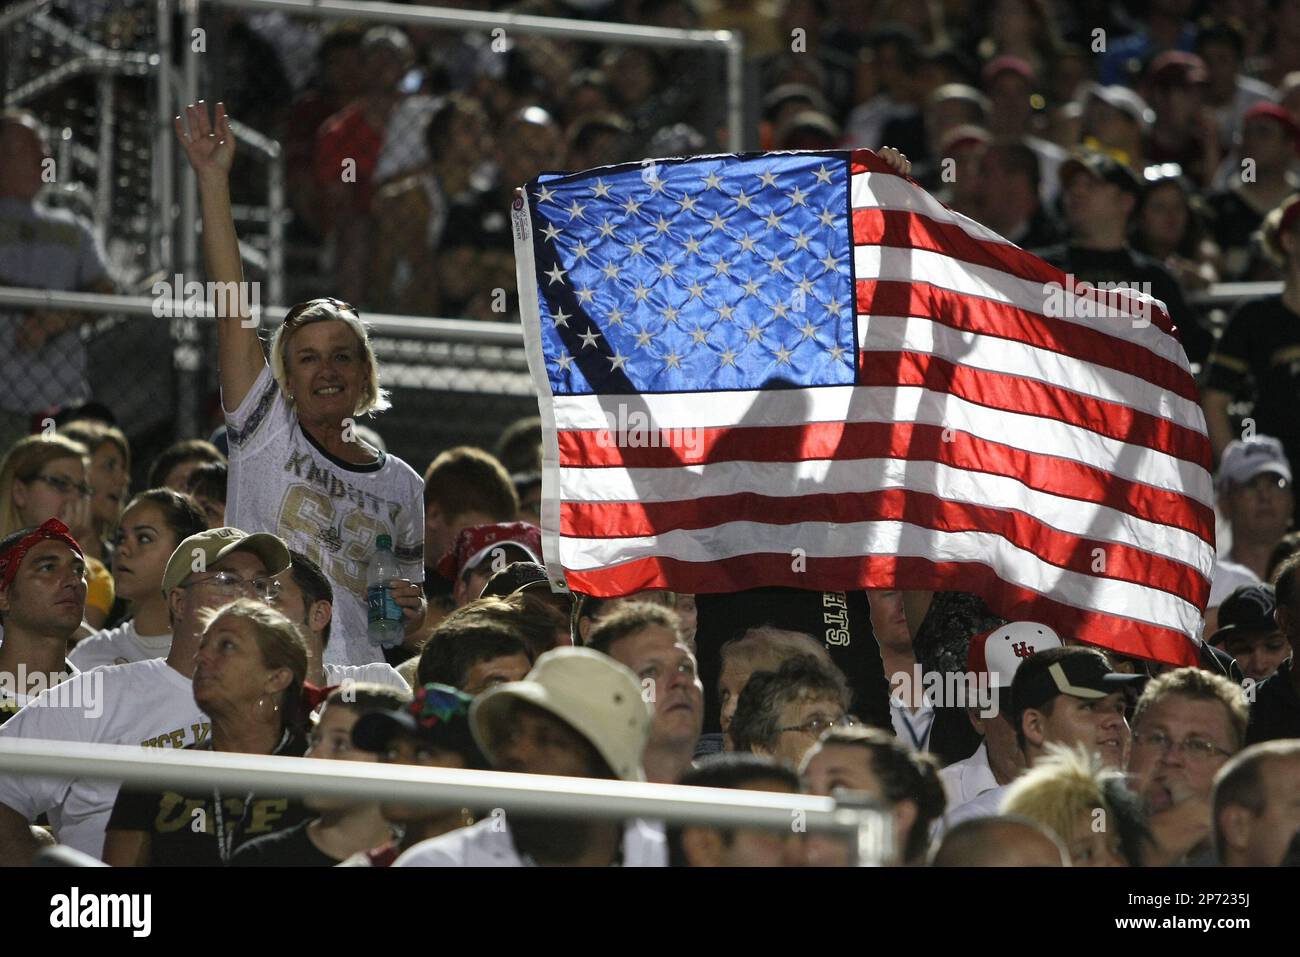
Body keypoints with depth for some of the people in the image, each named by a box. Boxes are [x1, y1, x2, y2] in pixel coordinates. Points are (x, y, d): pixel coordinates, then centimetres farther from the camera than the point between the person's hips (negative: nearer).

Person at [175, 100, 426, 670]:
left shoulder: (399, 484, 16)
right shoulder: (267, 434, 8)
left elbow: (409, 624, 25)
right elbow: (232, 313, -1)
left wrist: (409, 609, 0)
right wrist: (213, 180, -6)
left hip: (356, 681, 2)